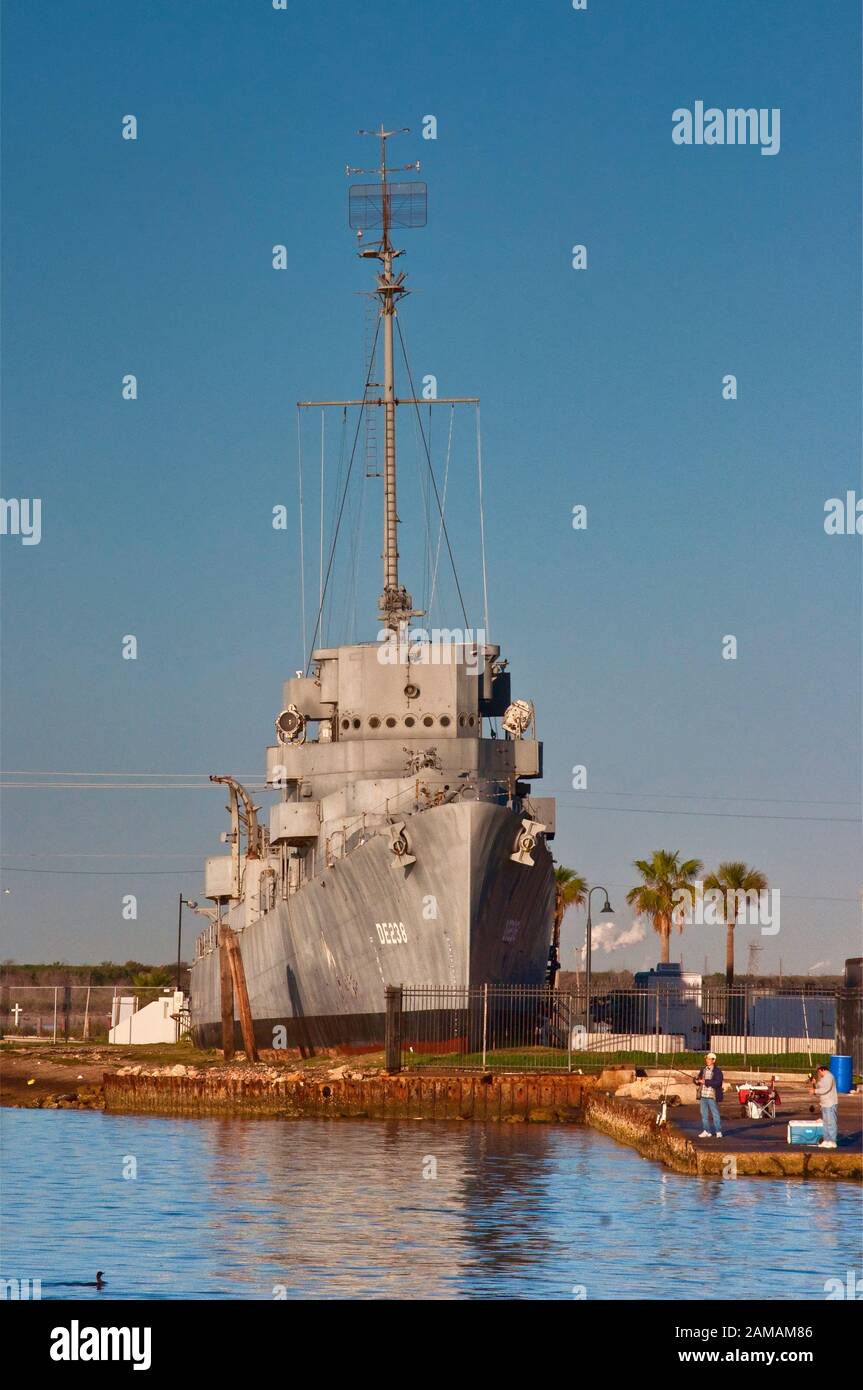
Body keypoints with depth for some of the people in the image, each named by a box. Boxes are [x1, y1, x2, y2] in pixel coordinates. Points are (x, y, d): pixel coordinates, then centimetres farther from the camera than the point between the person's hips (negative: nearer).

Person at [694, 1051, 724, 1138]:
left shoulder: (717, 1071, -7)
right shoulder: (703, 1070, 13)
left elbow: (718, 1083, -19)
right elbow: (698, 1080, 17)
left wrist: (705, 1082, -22)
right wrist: (697, 1081, -8)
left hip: (712, 1096, -7)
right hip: (703, 1096, 7)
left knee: (715, 1114, -5)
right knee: (704, 1114, 9)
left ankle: (718, 1132, -1)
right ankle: (706, 1131, 17)